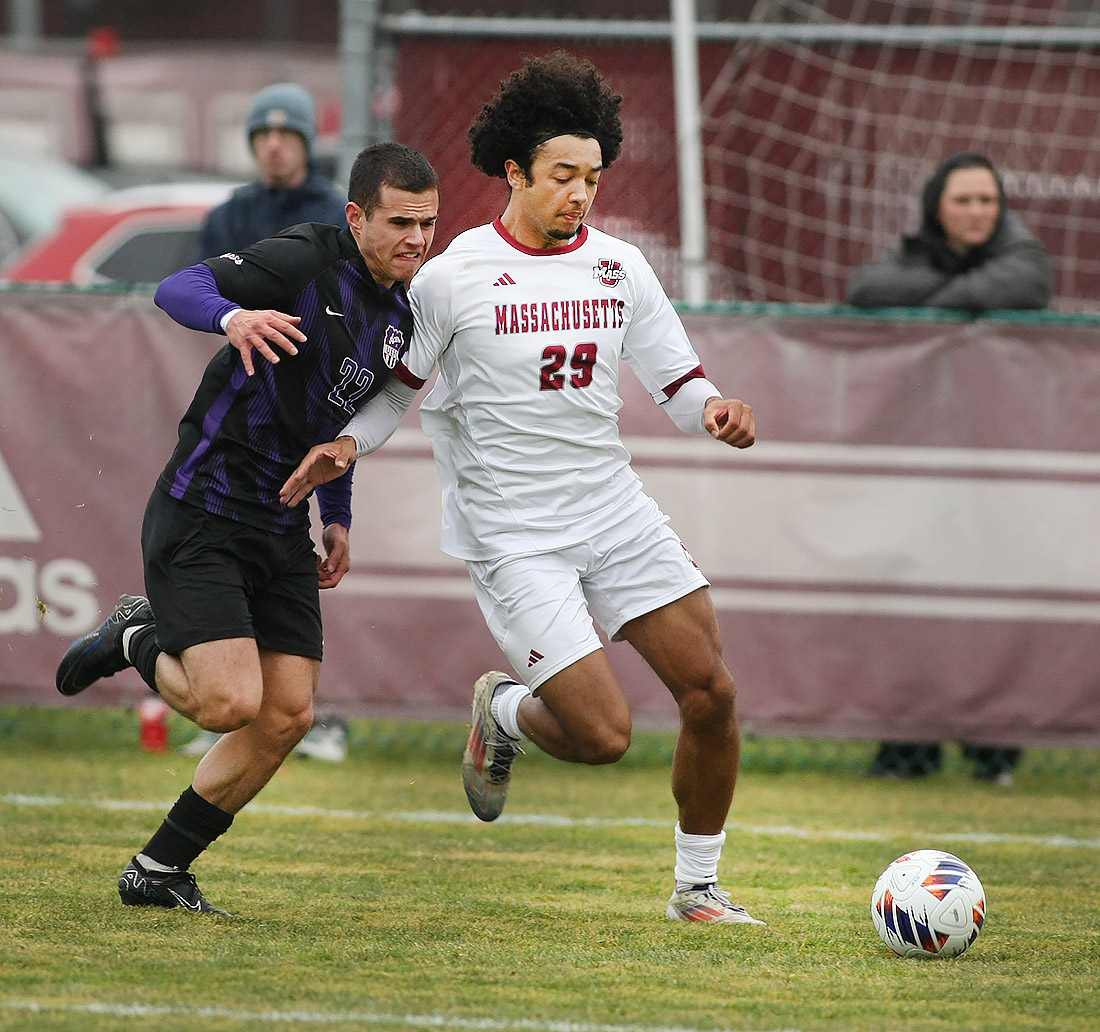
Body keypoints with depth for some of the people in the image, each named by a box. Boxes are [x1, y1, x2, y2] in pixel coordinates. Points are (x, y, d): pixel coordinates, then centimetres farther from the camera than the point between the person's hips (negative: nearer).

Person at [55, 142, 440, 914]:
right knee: (231, 702, -19)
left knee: (288, 715, 1)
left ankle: (158, 871, 15)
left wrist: (337, 517, 20)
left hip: (280, 529, 8)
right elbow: (177, 288, -23)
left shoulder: (399, 313, 10)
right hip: (200, 519, -8)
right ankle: (139, 641, 15)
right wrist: (232, 317, -44)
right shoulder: (303, 262, -15)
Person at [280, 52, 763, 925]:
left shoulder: (619, 267, 5)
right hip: (514, 537, -5)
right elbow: (399, 386, 5)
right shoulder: (453, 278, -8)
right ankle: (504, 712, 22)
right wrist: (345, 445, -13)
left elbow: (679, 381, 10)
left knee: (711, 691, -5)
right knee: (603, 735, -14)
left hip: (616, 512, 5)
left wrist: (713, 412, -12)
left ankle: (698, 886, 14)